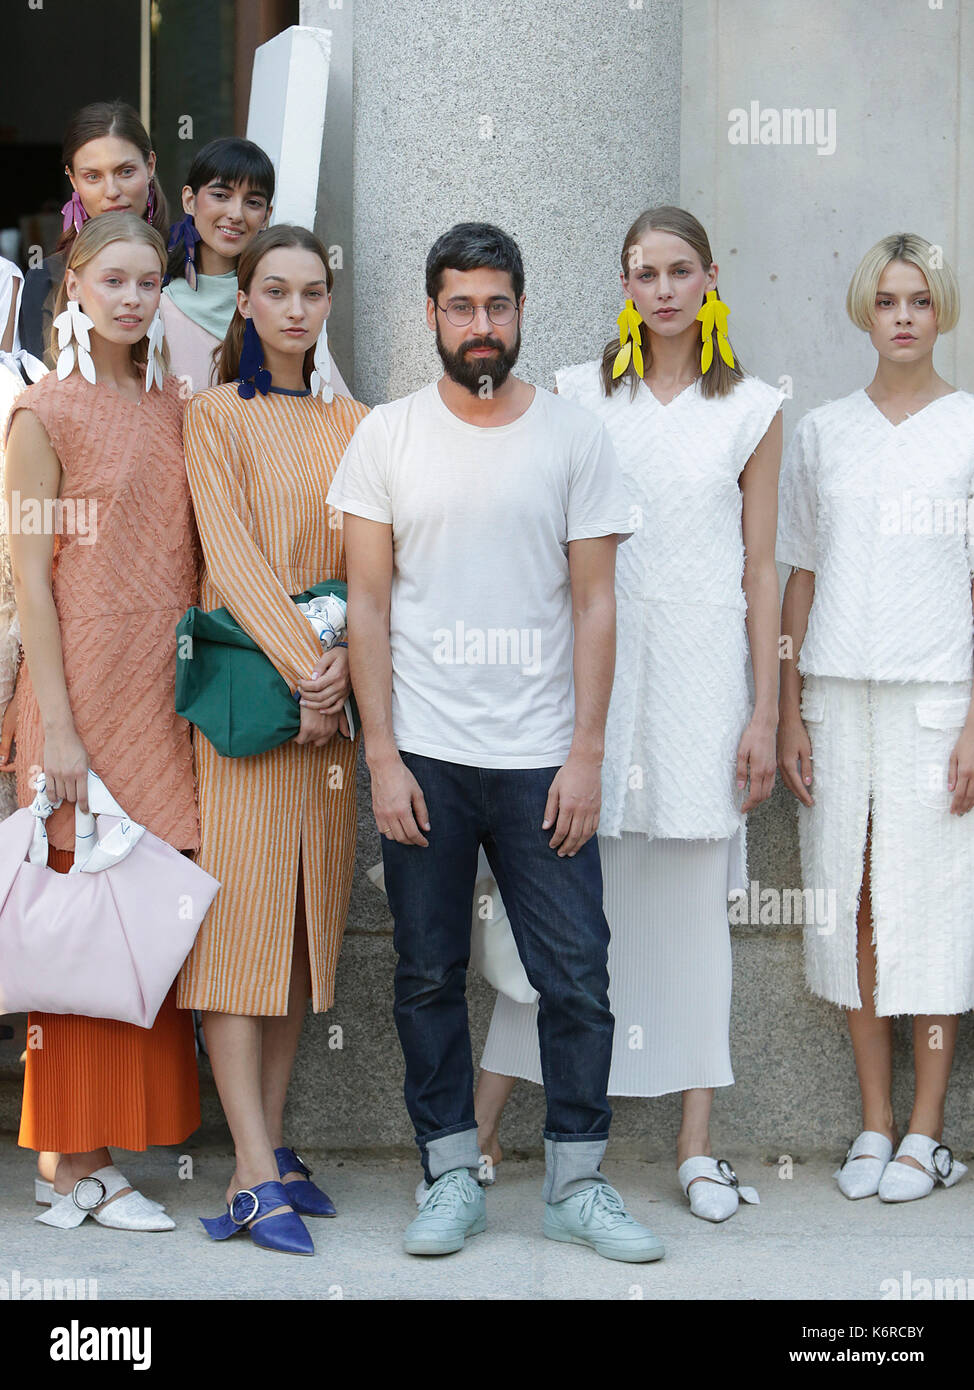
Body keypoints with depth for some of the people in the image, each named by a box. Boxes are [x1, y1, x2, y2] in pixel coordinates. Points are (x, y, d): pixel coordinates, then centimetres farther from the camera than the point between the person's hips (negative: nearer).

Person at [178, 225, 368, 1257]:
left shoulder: (350, 423, 14)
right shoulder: (217, 415, 1)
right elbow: (233, 553, -10)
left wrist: (344, 667, -10)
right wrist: (301, 668, -19)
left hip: (332, 691, 5)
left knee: (306, 908, 6)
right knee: (240, 910, -8)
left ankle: (270, 1144, 14)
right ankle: (255, 1176, -9)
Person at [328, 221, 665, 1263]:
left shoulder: (574, 436, 4)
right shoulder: (387, 436, 4)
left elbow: (594, 603, 3)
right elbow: (367, 603, 2)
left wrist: (586, 754, -5)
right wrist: (382, 756, -5)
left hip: (540, 757, 0)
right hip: (423, 755, 0)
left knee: (577, 976, 0)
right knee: (429, 974, 7)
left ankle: (576, 1184, 13)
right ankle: (451, 1175, 19)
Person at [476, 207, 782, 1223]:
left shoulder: (751, 409, 7)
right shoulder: (577, 395, 7)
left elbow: (759, 569, 6)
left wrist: (765, 711, 1)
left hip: (702, 664, 0)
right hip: (590, 657, 0)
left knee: (692, 896, 4)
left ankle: (696, 1146, 11)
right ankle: (481, 1125, 7)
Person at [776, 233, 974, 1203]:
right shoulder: (820, 432, 10)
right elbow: (801, 579, 12)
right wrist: (789, 713, 6)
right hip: (836, 693, 3)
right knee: (850, 905, 4)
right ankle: (875, 1124, 14)